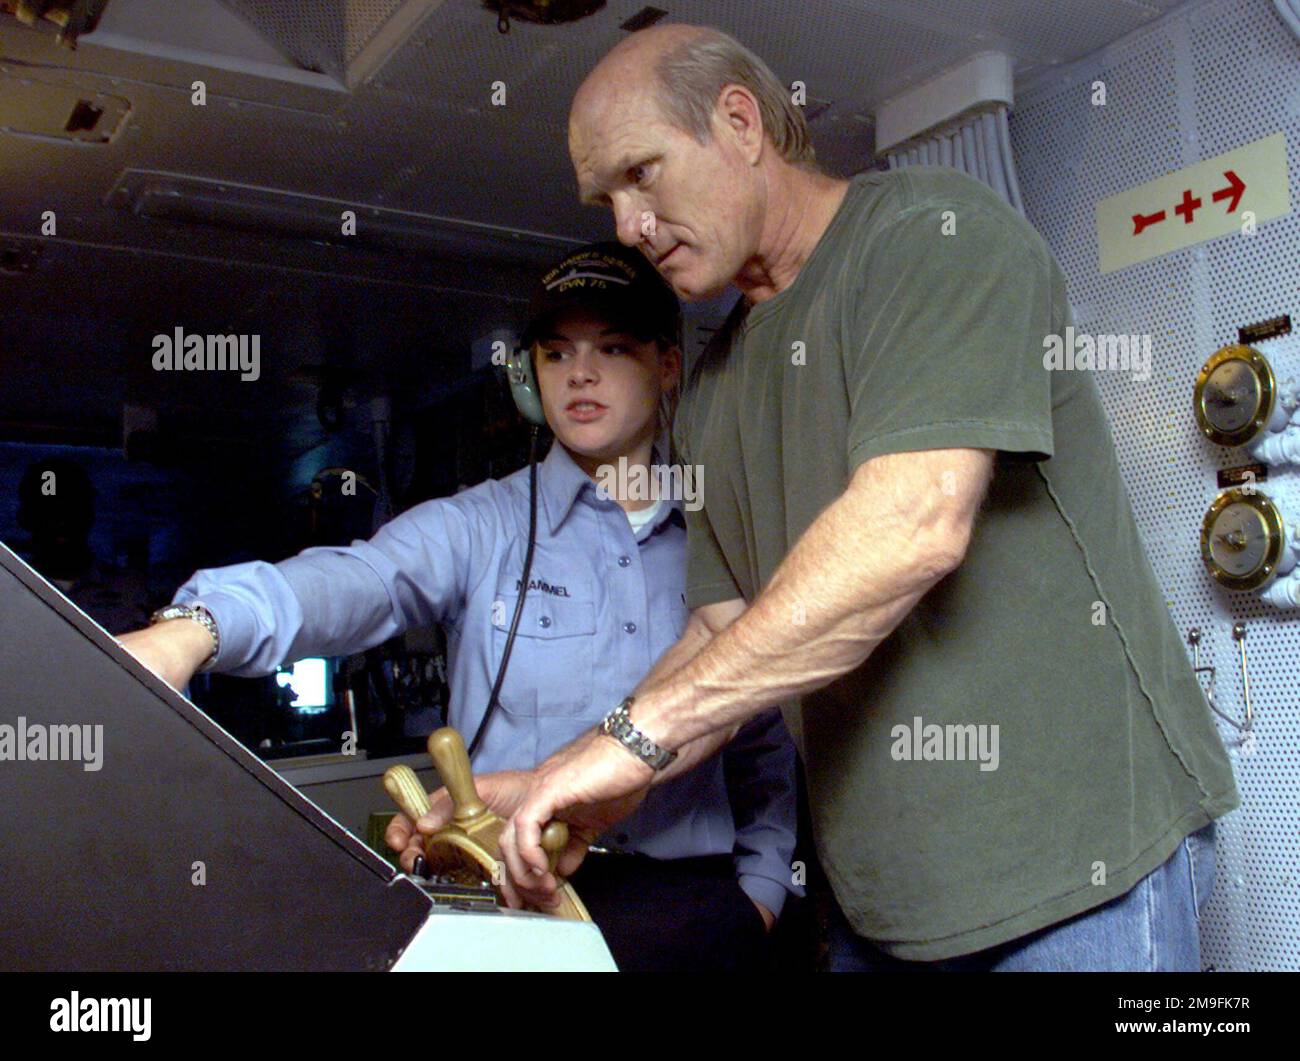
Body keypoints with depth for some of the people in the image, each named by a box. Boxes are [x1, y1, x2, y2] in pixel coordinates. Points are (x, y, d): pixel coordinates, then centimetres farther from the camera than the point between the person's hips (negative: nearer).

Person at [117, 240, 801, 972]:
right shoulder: (482, 527, 3)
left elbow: (767, 745, 17)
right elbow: (358, 583, -16)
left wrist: (761, 887, 5)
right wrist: (192, 631, -33)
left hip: (689, 895, 2)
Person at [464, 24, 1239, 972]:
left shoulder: (933, 229, -10)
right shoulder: (718, 387, 14)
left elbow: (915, 524, -25)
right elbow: (724, 629, 11)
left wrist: (636, 733, -25)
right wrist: (563, 794, -4)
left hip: (1074, 849, -7)